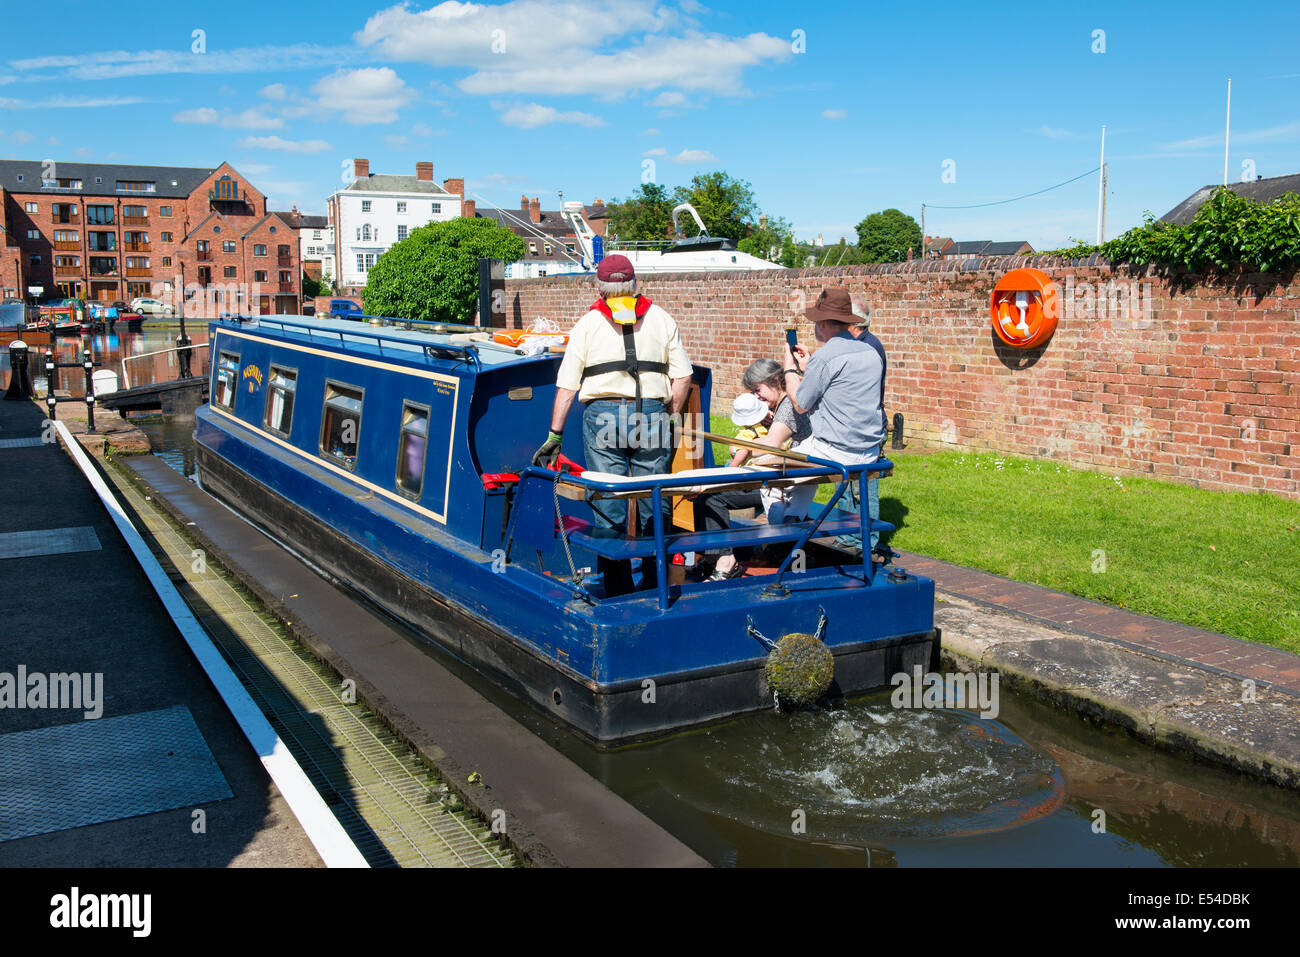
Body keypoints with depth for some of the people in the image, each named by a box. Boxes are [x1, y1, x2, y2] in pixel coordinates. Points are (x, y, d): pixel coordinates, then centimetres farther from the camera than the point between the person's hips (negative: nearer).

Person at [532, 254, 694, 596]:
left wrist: (555, 435, 8)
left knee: (608, 513, 4)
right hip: (651, 416, 1)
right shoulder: (662, 319, 12)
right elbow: (683, 376, 7)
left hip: (603, 416, -1)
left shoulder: (587, 324, 9)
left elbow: (567, 385, 5)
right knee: (654, 508, 9)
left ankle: (618, 595, 7)